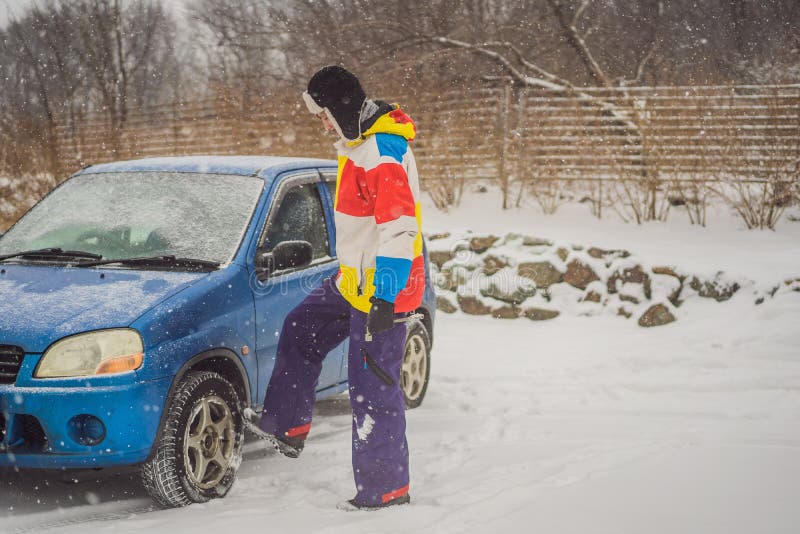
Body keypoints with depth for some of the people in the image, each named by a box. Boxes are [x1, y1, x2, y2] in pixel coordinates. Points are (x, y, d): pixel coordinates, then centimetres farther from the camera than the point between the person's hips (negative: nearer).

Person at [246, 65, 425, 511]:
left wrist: (385, 296, -30)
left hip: (382, 290, -11)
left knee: (374, 389, -4)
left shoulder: (383, 153, -25)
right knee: (300, 330, 22)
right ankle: (287, 427, 32)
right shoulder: (363, 140, 9)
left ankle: (385, 489, 7)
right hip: (354, 281, 11)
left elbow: (399, 228, -30)